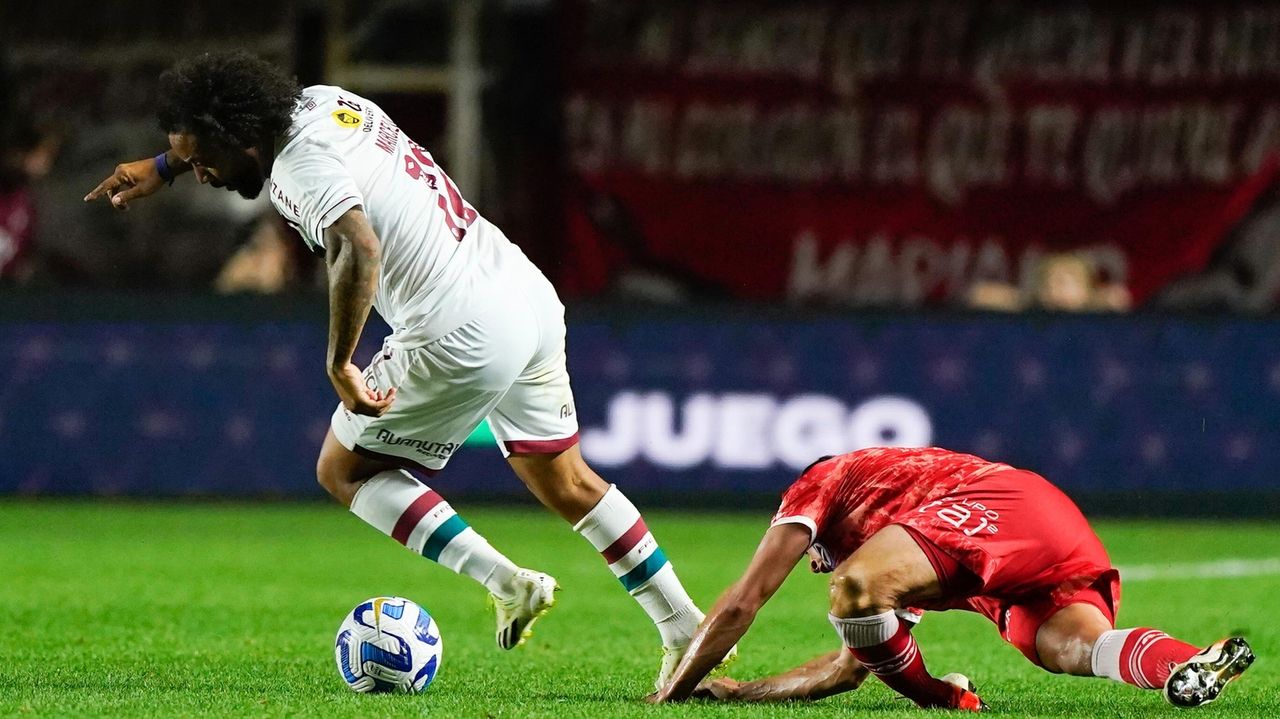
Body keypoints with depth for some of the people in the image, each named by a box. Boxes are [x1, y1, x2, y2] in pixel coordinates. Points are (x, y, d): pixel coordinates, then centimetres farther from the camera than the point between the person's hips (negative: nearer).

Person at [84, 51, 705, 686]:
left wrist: (338, 364, -27)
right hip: (532, 299, 9)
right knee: (567, 486, 20)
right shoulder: (322, 102, 9)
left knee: (343, 469, 8)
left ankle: (508, 584, -2)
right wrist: (162, 167, 32)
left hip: (462, 337, -9)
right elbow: (232, 128, 33)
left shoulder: (303, 165, -17)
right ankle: (686, 630, 20)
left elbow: (357, 252, -35)